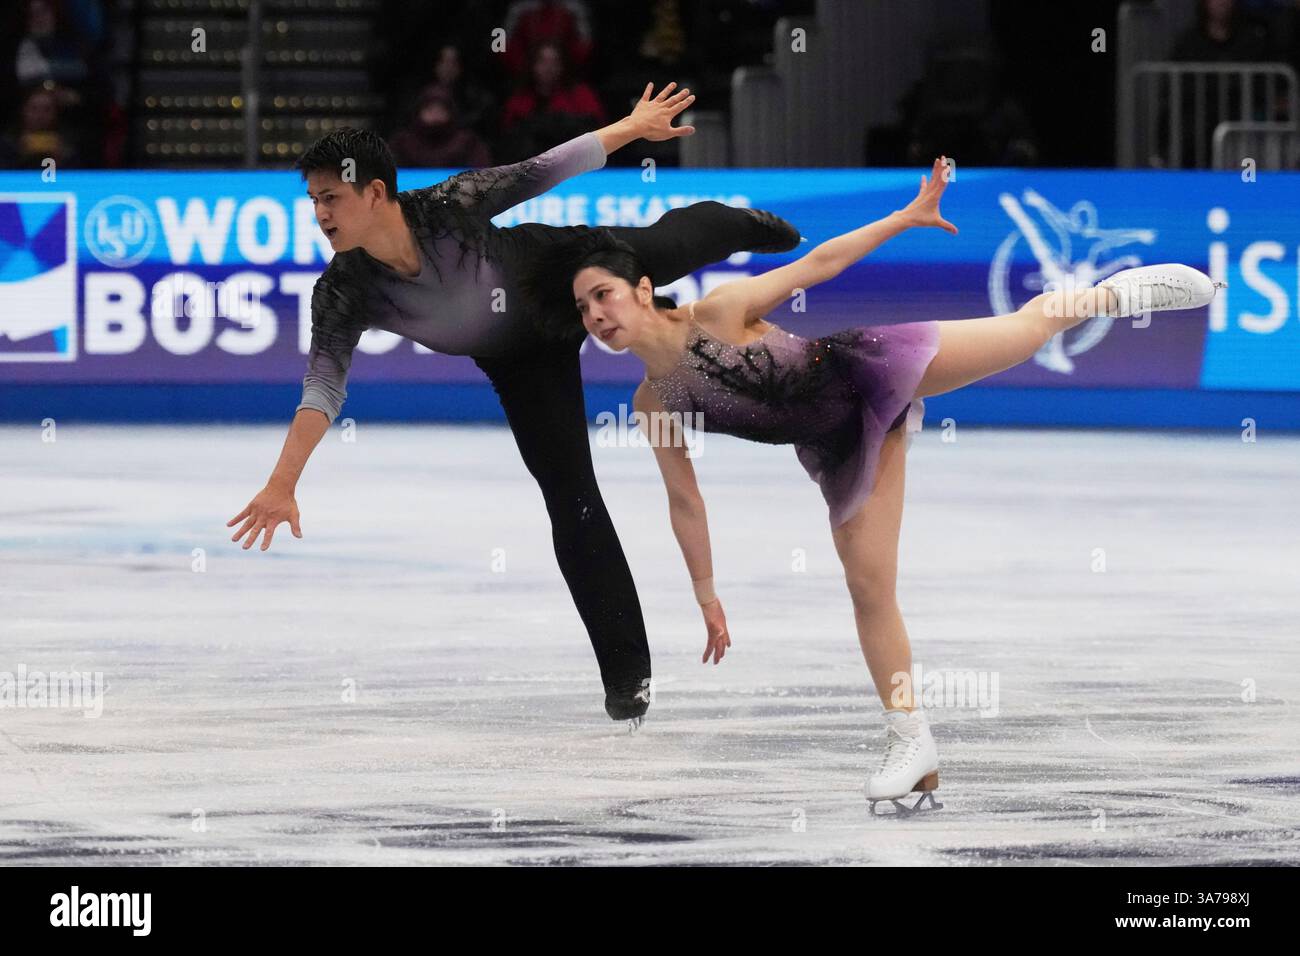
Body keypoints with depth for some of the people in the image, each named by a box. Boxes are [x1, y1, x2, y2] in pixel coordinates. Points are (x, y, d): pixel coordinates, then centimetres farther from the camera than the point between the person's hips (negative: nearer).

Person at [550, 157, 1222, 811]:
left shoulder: (717, 313, -18)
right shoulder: (651, 405, -3)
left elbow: (816, 264, -12)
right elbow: (684, 499, 7)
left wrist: (907, 217, -13)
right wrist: (706, 597, 11)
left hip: (864, 367, -4)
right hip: (842, 447, 4)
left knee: (1027, 328, 2)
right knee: (868, 583, 1)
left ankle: (1120, 293, 32)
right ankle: (911, 741, 6)